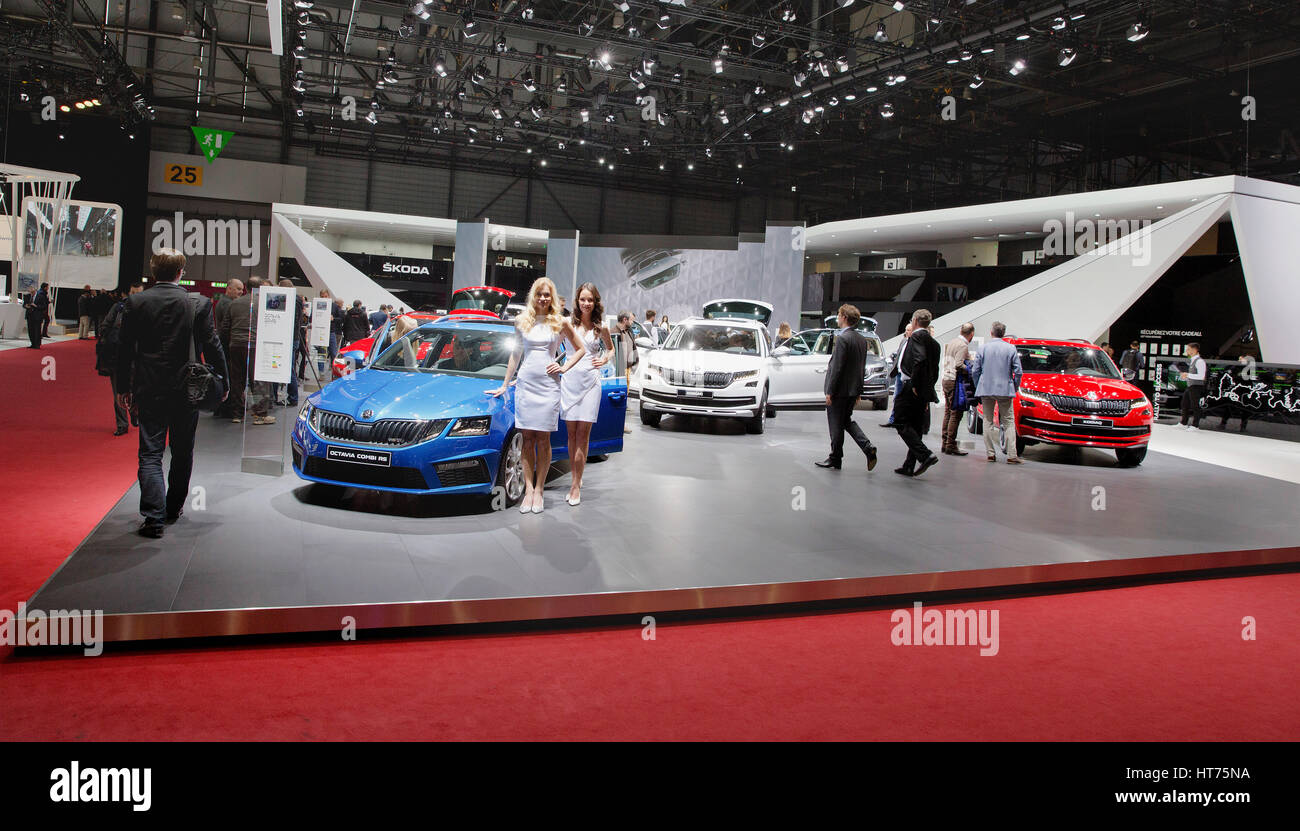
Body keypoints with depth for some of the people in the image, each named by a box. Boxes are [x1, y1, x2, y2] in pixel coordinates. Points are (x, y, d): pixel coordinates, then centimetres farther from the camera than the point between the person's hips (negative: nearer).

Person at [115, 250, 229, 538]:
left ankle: (154, 515, -9)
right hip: (186, 392, 0)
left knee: (150, 453, 2)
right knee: (182, 452, 15)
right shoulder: (197, 304, -8)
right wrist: (223, 382, 7)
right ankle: (174, 508, 26)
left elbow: (124, 349, 2)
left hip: (149, 390, 0)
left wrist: (123, 387, 11)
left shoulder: (135, 302, -2)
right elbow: (211, 346, -4)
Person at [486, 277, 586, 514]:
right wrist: (504, 385, 17)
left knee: (543, 439, 0)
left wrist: (563, 368, 0)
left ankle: (538, 490, 7)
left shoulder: (560, 323, 4)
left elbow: (580, 349, 13)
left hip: (548, 385, -1)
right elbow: (515, 354, 16)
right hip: (525, 383, 2)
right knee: (527, 439, 1)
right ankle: (528, 490, 6)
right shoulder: (522, 321, 9)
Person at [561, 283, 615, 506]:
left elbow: (610, 347, 25)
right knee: (571, 433, 3)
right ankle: (575, 479, 13)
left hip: (590, 381, 0)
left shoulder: (601, 328, 8)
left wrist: (605, 359, 6)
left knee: (583, 433, -3)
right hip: (569, 380, 0)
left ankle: (576, 484, -1)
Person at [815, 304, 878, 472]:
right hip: (853, 389, 8)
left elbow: (837, 367, -20)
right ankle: (868, 447, 5)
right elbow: (862, 367, 13)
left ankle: (835, 460, 13)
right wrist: (859, 391, 18)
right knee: (847, 420, 20)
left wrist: (829, 392, -15)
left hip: (840, 389, -8)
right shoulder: (862, 339, 9)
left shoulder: (842, 338, -17)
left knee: (836, 426, 3)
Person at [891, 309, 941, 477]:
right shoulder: (934, 343, 17)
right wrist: (928, 394, 17)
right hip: (924, 391, 9)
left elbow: (920, 359, -25)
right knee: (914, 427, 11)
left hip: (912, 389, -9)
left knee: (901, 423, -6)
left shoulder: (916, 336, -8)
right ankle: (909, 466, 14)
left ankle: (926, 455, -18)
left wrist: (914, 383, -17)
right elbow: (935, 371, 17)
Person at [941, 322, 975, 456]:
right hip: (955, 381, -9)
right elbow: (959, 365, -22)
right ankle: (951, 446, -6)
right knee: (955, 414, -6)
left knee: (948, 412, 13)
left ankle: (945, 444, 15)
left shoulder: (952, 342, 15)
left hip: (946, 379, 9)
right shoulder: (963, 346, -13)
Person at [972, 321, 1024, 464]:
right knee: (1008, 422, 1)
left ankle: (990, 453, 6)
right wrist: (1015, 387, 13)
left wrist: (978, 388, 13)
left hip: (985, 389, 1)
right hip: (1005, 390, -1)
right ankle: (1011, 455, -6)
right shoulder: (1011, 349, -1)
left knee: (988, 421, 9)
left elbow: (975, 371, 2)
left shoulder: (983, 348, 1)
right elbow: (1018, 372, -1)